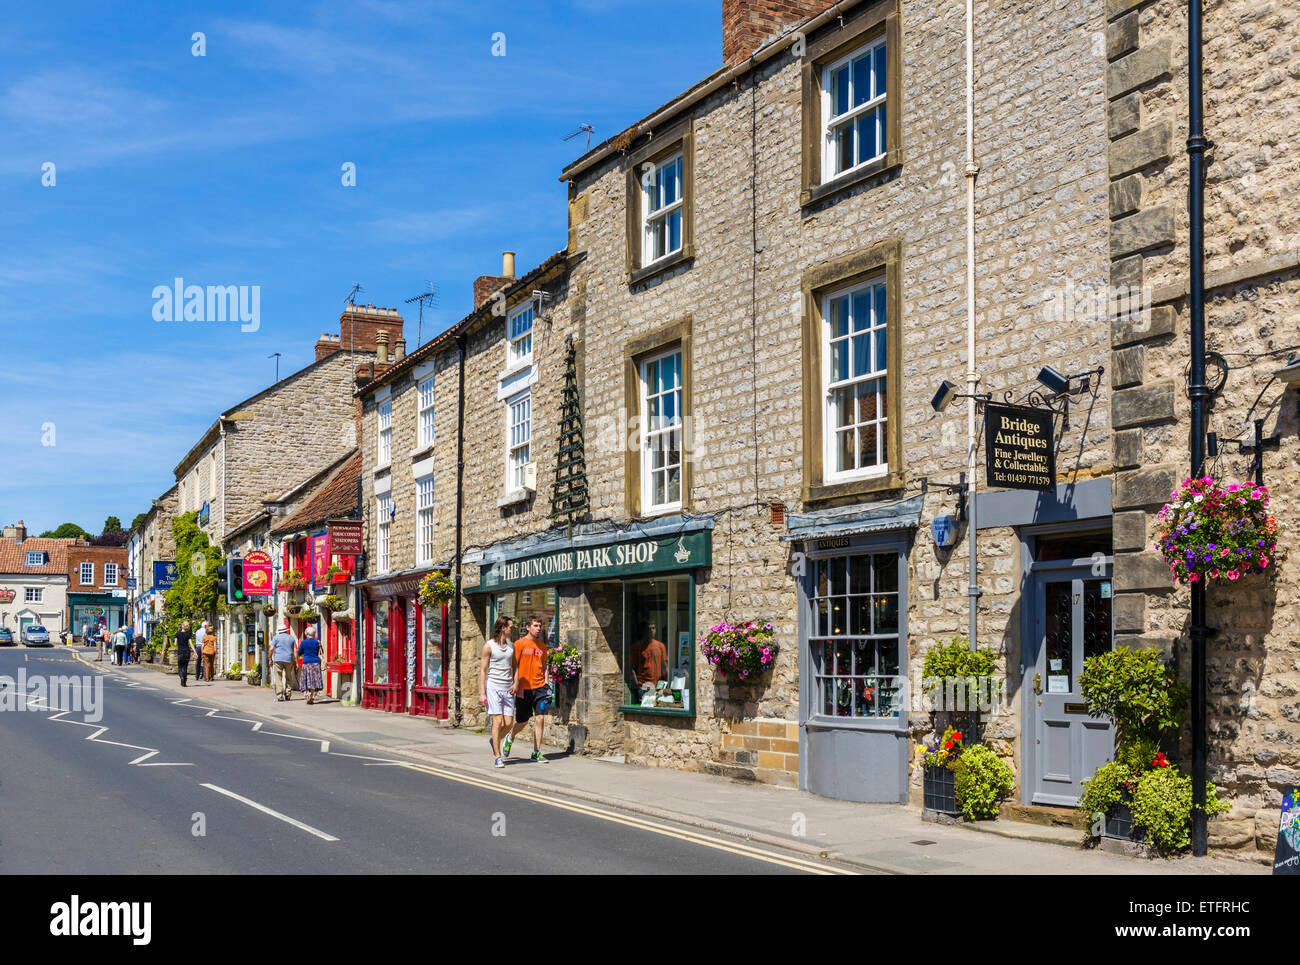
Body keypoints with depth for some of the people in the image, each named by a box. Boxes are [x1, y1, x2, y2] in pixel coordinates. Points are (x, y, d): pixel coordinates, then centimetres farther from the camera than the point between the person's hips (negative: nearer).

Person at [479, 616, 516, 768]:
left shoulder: (511, 646, 13)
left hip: (508, 689, 5)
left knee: (509, 723, 0)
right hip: (493, 688, -5)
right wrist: (482, 693, -9)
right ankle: (498, 757, -3)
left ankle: (494, 740, 30)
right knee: (497, 721, -10)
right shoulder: (489, 646, -4)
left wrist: (515, 684, 7)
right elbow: (482, 670, -4)